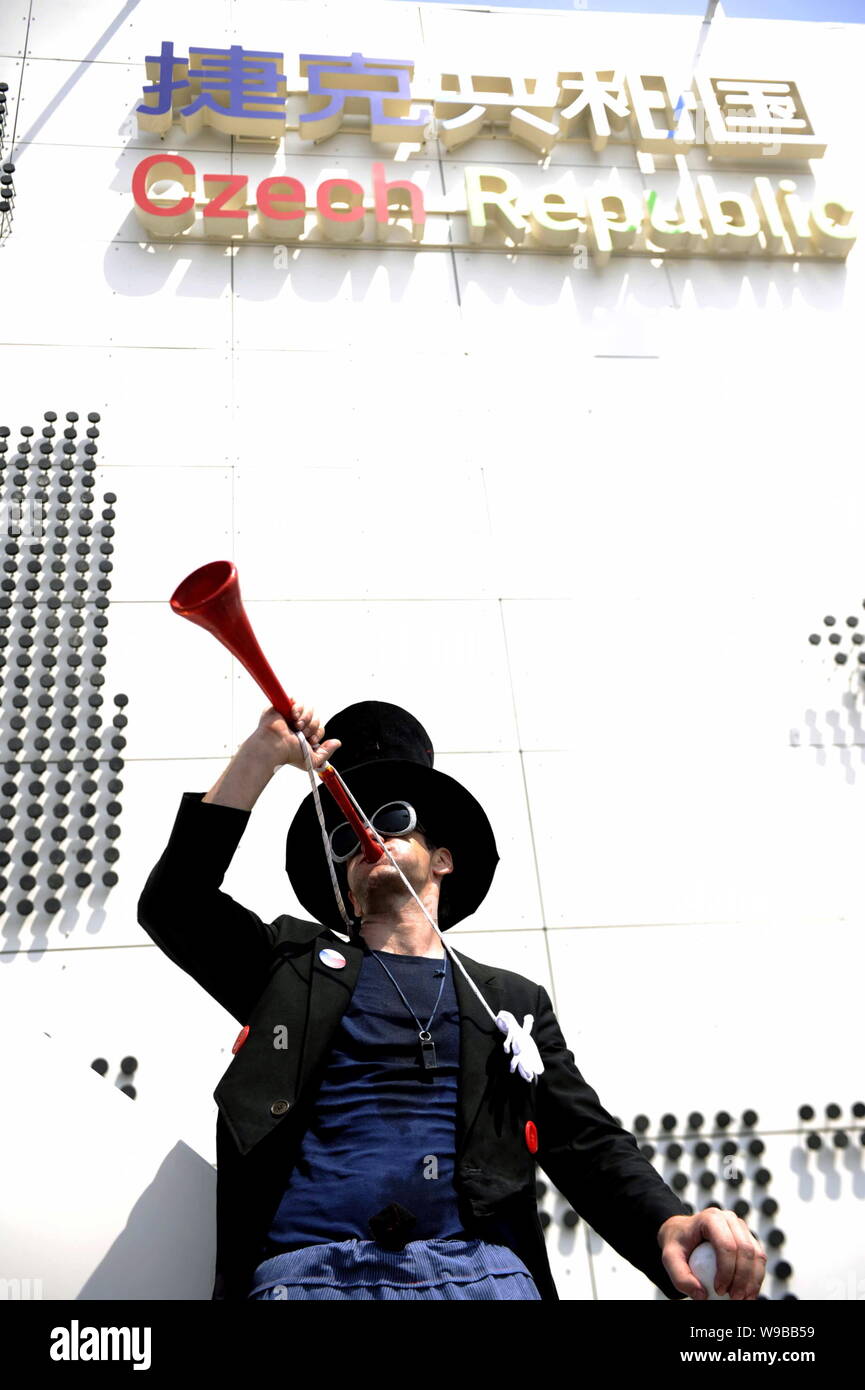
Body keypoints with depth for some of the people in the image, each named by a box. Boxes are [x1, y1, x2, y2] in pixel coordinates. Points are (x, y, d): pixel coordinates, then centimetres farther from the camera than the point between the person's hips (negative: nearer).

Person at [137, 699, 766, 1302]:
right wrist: (261, 757, 6)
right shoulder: (296, 960, 19)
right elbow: (173, 902, 9)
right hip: (309, 1268, 0)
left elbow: (591, 1146, 11)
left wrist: (669, 1225, -11)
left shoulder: (513, 1000, 19)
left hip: (481, 1268, 1)